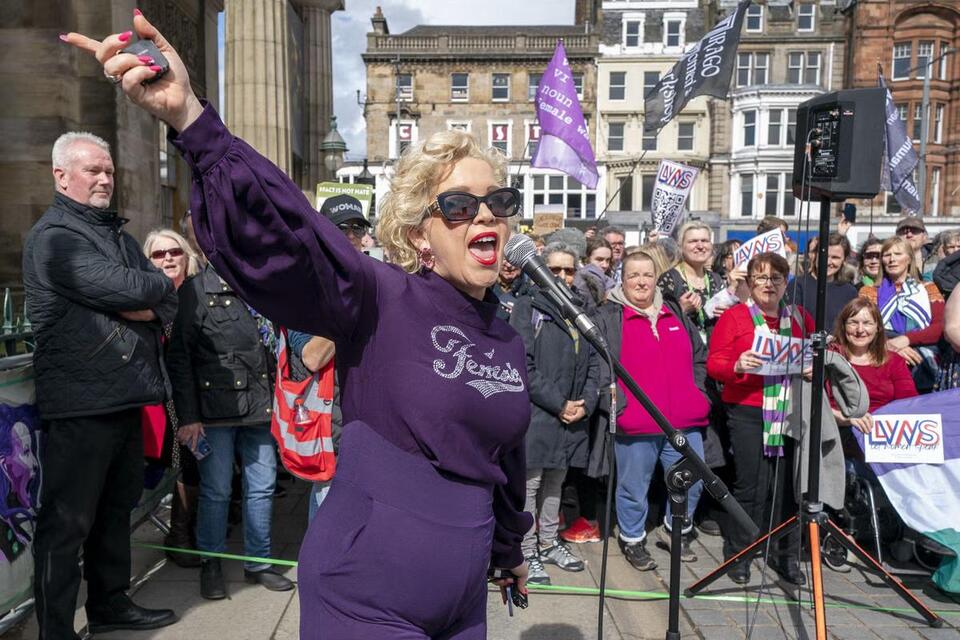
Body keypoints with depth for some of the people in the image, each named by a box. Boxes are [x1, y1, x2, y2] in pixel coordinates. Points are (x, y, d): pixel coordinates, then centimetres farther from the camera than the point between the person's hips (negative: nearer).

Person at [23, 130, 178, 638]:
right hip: (80, 402, -8)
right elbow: (127, 290, -20)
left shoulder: (119, 235, 19)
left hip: (126, 397, 9)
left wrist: (143, 306, -11)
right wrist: (156, 285, 0)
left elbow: (167, 304, 11)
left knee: (116, 509, 18)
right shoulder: (52, 236, -8)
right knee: (66, 524, 0)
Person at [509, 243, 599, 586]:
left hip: (572, 415, 6)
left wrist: (586, 403, -2)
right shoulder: (527, 307, -5)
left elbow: (593, 364, 13)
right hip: (535, 413, -6)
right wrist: (558, 404, -14)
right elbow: (523, 365, -13)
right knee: (530, 483, 1)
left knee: (556, 480, 17)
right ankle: (528, 552, 14)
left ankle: (549, 543, 31)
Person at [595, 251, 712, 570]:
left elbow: (700, 356, 21)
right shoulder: (608, 317, -1)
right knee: (634, 487, 7)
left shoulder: (676, 314, 15)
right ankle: (632, 540, 29)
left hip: (684, 421, 5)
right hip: (635, 423, -4)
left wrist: (698, 394, 11)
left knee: (692, 481, 12)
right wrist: (616, 404, -13)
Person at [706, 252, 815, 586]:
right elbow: (714, 364, -2)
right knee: (751, 484, -2)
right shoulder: (734, 316, 3)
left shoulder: (800, 318, 15)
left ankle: (785, 553, 22)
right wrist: (737, 366, -22)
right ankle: (737, 553, 15)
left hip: (791, 412, 4)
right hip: (748, 413, -3)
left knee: (787, 483, 5)